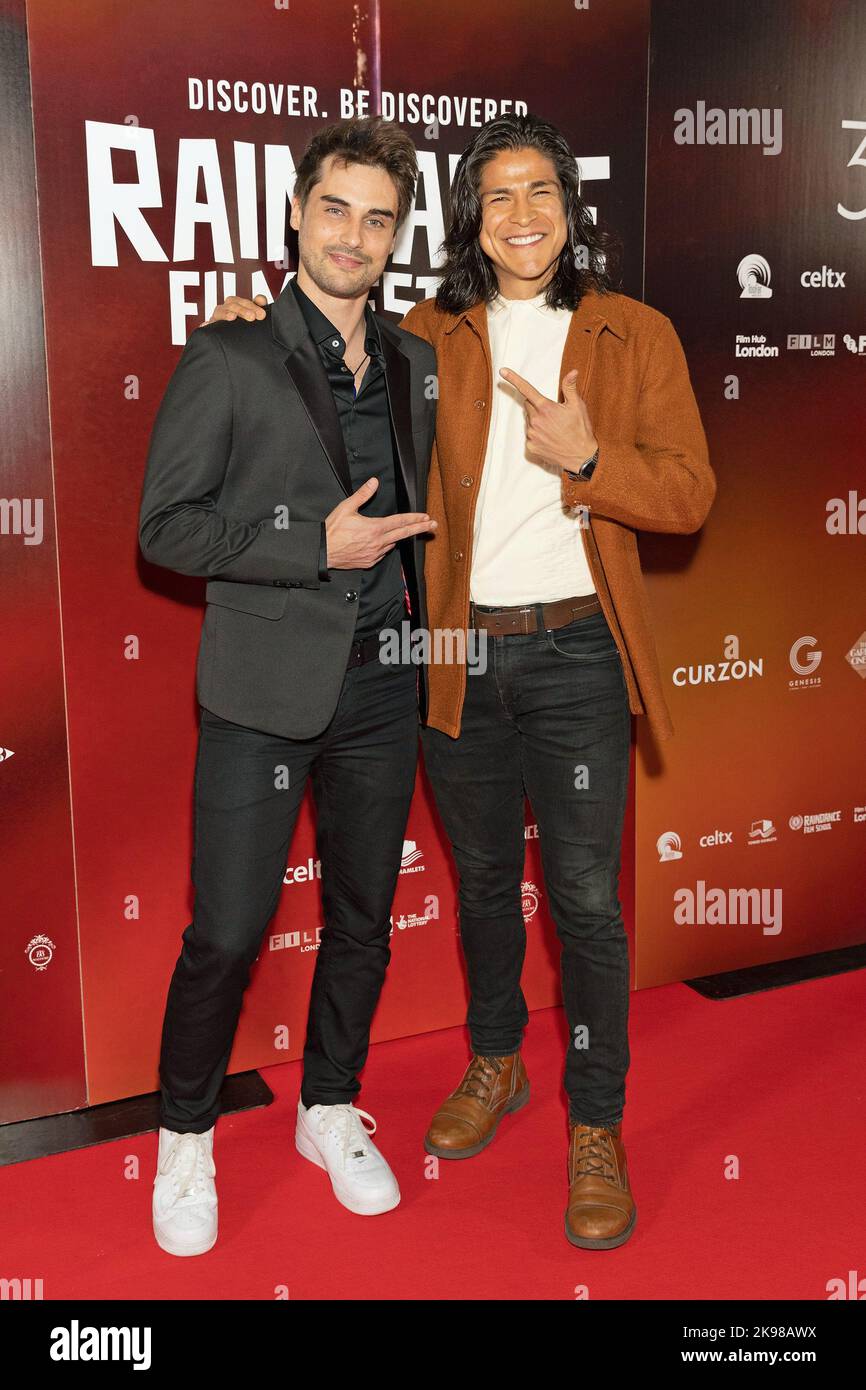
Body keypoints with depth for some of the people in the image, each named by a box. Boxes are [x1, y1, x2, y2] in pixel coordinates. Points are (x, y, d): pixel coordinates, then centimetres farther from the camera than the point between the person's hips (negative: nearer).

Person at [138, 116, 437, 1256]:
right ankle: (186, 1138, 24)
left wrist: (417, 611, 8)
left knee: (363, 917, 14)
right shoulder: (228, 360, -5)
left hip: (383, 684, 5)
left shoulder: (412, 362, 10)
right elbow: (166, 527, -8)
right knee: (227, 934, 0)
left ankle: (330, 1110, 35)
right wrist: (316, 545, -16)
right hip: (266, 690, -5)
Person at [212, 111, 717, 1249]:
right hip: (458, 652, 2)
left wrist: (586, 456, -19)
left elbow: (690, 493, -2)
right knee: (483, 879, 17)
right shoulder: (428, 339, 5)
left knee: (587, 899, 1)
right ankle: (495, 1065, 40)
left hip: (576, 653, -2)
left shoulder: (637, 336, 2)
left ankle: (597, 1130, 18)